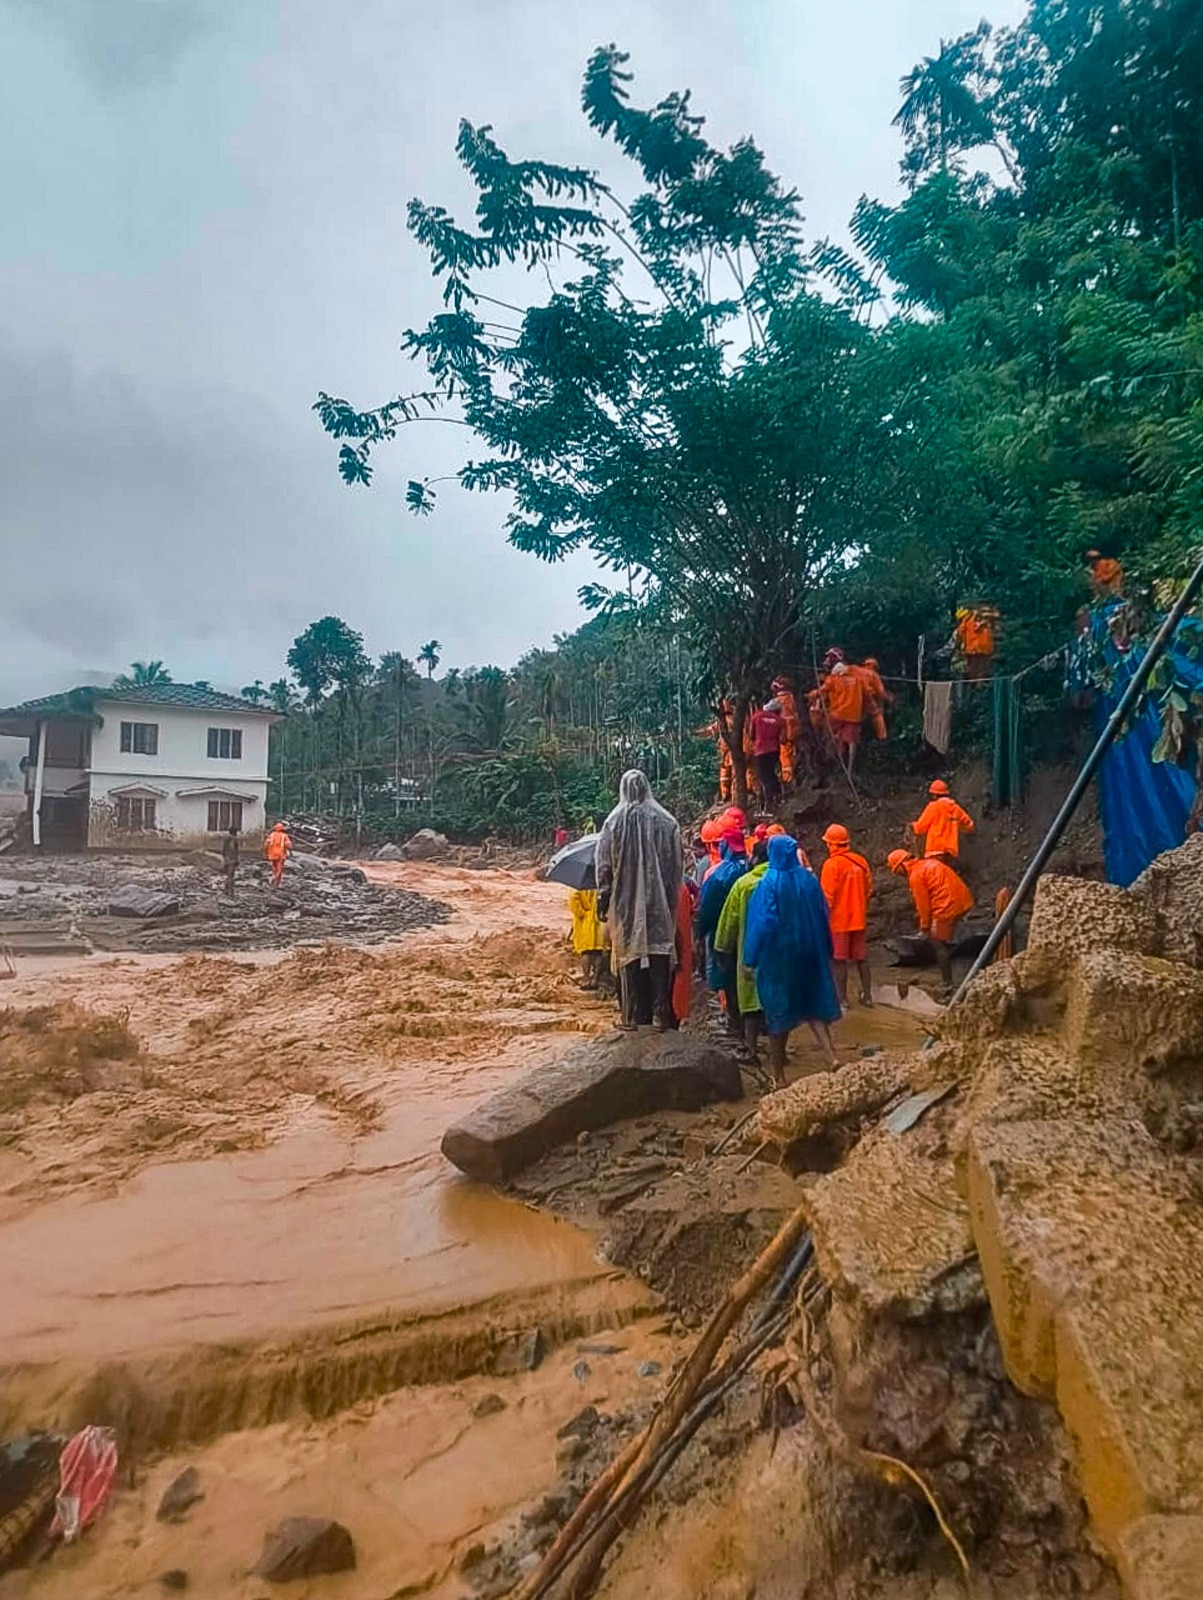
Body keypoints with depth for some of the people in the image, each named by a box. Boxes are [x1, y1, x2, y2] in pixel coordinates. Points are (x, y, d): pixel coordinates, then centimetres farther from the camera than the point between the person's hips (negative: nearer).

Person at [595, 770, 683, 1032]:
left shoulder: (614, 822, -4)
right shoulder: (666, 821, -1)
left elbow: (603, 865, -2)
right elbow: (677, 867, 2)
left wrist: (603, 897, 7)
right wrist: (672, 901, 10)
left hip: (626, 902, -1)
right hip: (660, 902, 1)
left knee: (630, 954, 7)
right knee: (660, 955, 7)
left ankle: (633, 1015, 11)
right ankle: (661, 1013, 7)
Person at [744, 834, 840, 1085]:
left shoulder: (768, 883, -13)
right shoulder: (809, 879, 1)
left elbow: (761, 923, -16)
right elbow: (823, 917, 7)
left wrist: (751, 959, -11)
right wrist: (825, 952, 17)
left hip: (777, 954, -4)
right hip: (807, 952, 4)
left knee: (778, 1011, 6)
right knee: (812, 1005, 14)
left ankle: (779, 1076, 14)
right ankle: (832, 1058, -4)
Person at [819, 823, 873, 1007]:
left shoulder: (831, 864, -16)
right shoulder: (861, 862, 1)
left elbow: (827, 896, -15)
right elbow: (869, 889, 8)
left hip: (838, 919, -5)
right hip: (858, 918, 5)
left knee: (840, 960, 3)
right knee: (861, 958, 14)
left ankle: (842, 998, 8)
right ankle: (867, 995, 20)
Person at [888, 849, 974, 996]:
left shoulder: (915, 876, -9)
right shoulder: (928, 863, 18)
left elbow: (923, 903, -8)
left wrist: (925, 926, 5)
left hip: (948, 906, -10)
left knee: (939, 944, 1)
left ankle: (948, 985, 2)